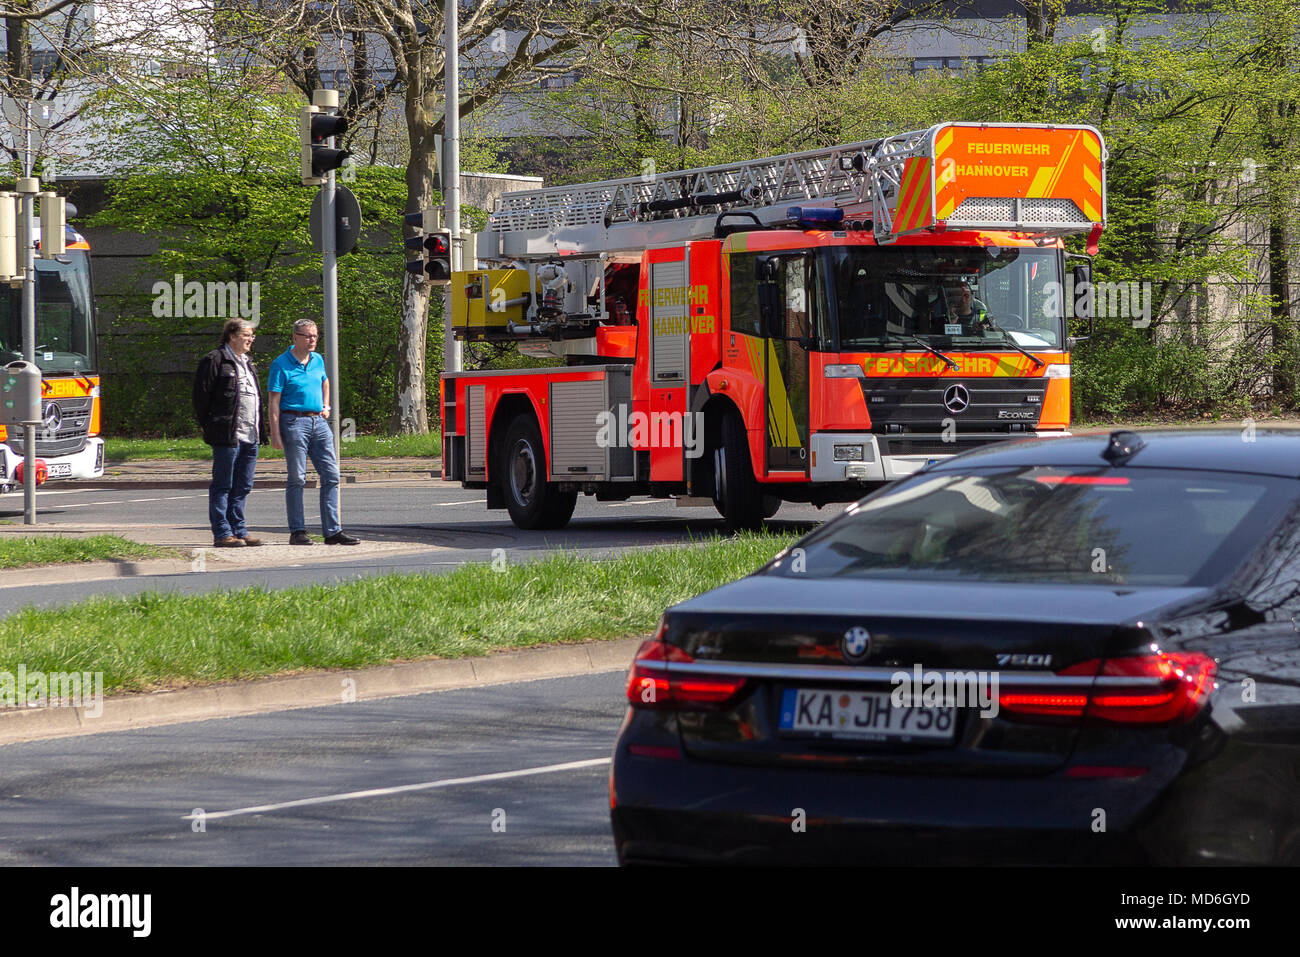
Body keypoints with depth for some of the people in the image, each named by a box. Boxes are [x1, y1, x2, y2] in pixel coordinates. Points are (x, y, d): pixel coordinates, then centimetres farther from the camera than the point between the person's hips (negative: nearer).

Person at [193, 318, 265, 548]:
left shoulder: (247, 363, 21)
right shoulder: (215, 360, -7)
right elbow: (202, 395, -9)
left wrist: (258, 430, 19)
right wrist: (208, 426, -10)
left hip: (249, 436, 8)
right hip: (227, 435, -8)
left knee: (242, 487, 10)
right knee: (222, 486, -3)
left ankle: (238, 531, 16)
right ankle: (222, 533, -2)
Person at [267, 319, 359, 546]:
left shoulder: (317, 360, 14)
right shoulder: (282, 364, -6)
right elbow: (274, 401, -9)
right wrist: (275, 433, -15)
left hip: (319, 422, 6)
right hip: (294, 422, -6)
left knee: (331, 475, 1)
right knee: (297, 479, -2)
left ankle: (332, 531, 3)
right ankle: (297, 531, 3)